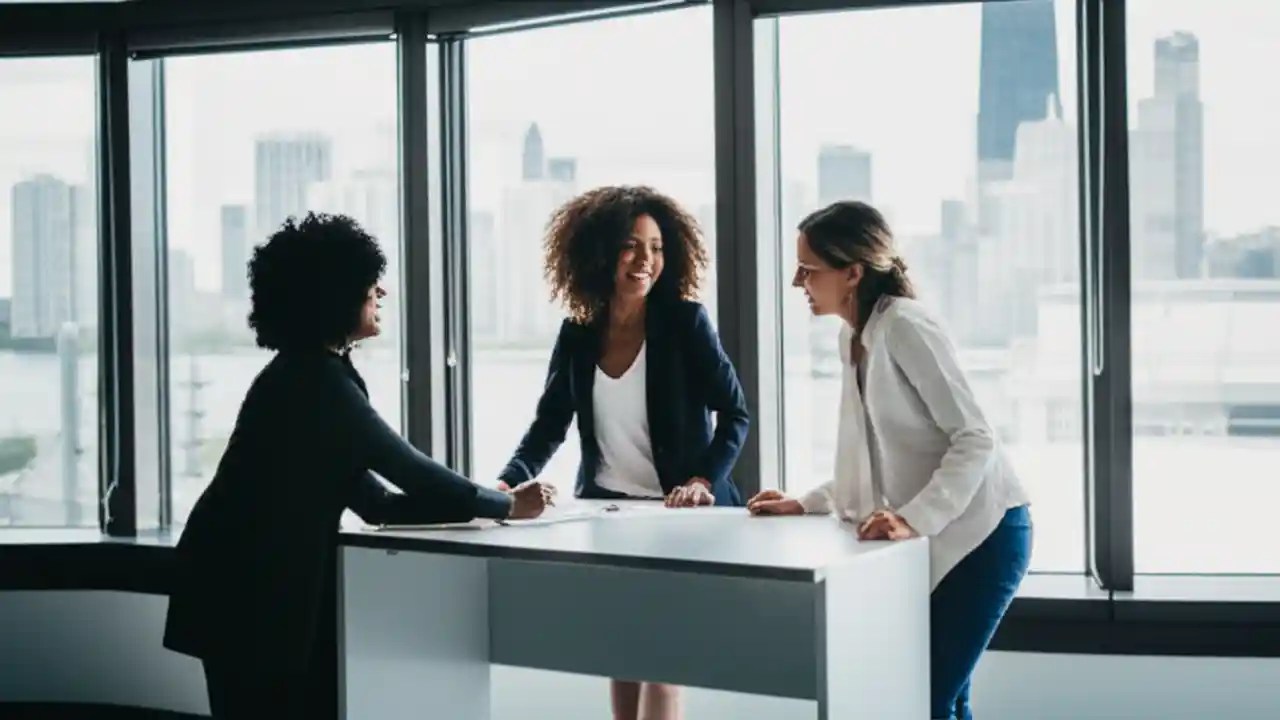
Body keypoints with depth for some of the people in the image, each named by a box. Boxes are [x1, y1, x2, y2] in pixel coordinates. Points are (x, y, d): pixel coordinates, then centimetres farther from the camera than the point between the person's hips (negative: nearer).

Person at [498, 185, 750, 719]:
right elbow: (548, 426, 5)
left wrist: (704, 482, -21)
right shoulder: (577, 333, 2)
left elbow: (734, 414, -7)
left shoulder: (684, 321, -9)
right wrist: (506, 484, -11)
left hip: (677, 513, -4)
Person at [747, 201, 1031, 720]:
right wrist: (804, 505, 8)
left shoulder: (903, 326, -16)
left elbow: (975, 438, -20)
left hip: (980, 533, -9)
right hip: (936, 538, 9)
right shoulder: (853, 338, 10)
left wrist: (913, 520, -29)